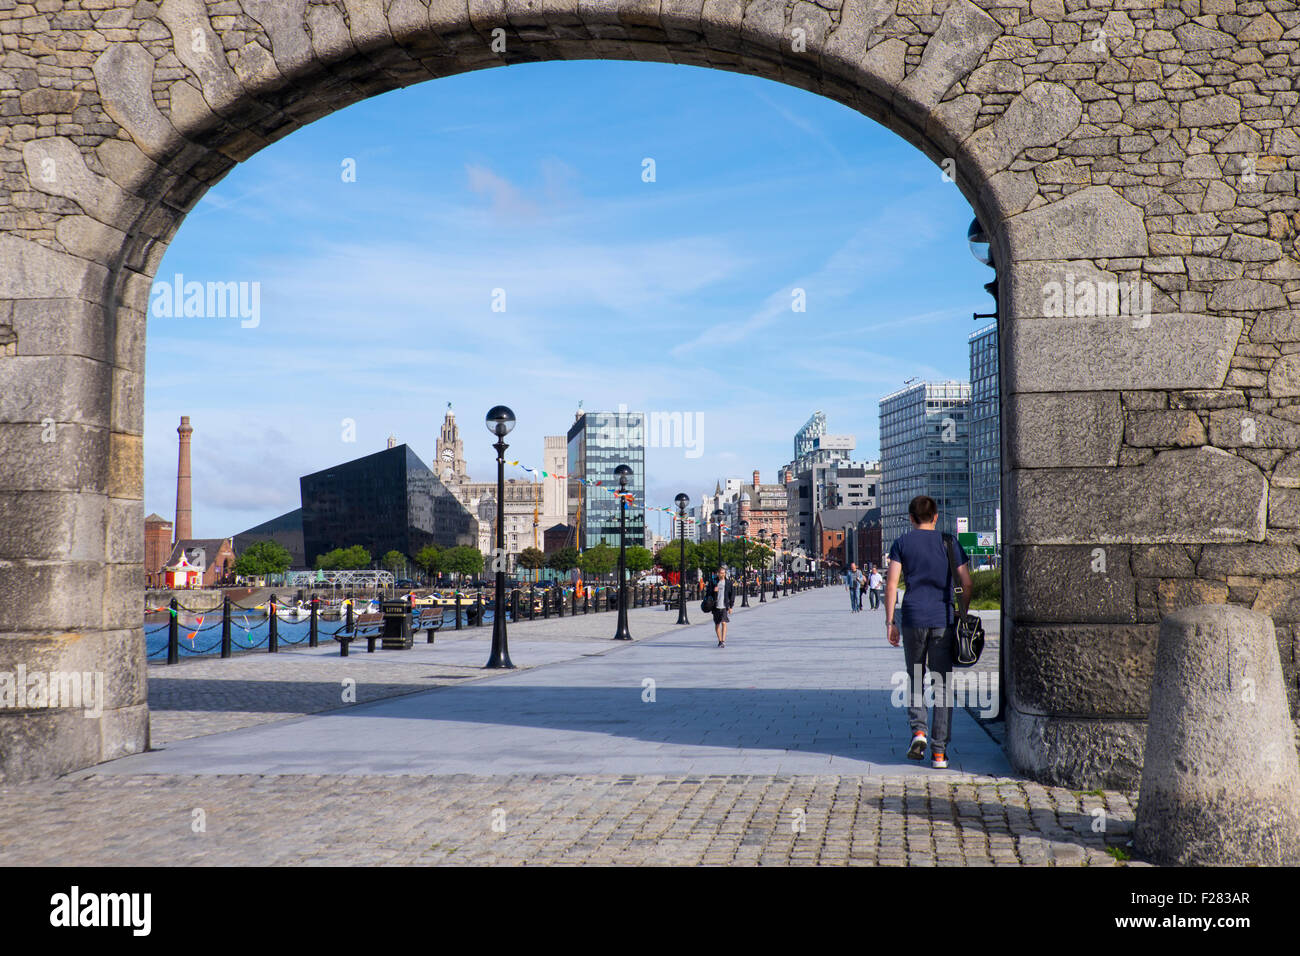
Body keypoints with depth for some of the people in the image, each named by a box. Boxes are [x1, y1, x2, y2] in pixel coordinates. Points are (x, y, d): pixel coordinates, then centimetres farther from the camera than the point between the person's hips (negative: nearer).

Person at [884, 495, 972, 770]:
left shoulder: (903, 542, 4)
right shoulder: (949, 542, 6)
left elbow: (891, 585, -2)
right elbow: (966, 584, 2)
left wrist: (890, 622, 2)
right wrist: (963, 615, 13)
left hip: (913, 619, 0)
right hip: (943, 620, 0)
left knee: (914, 678, 16)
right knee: (942, 683, 4)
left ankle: (918, 729, -4)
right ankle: (939, 751, 2)